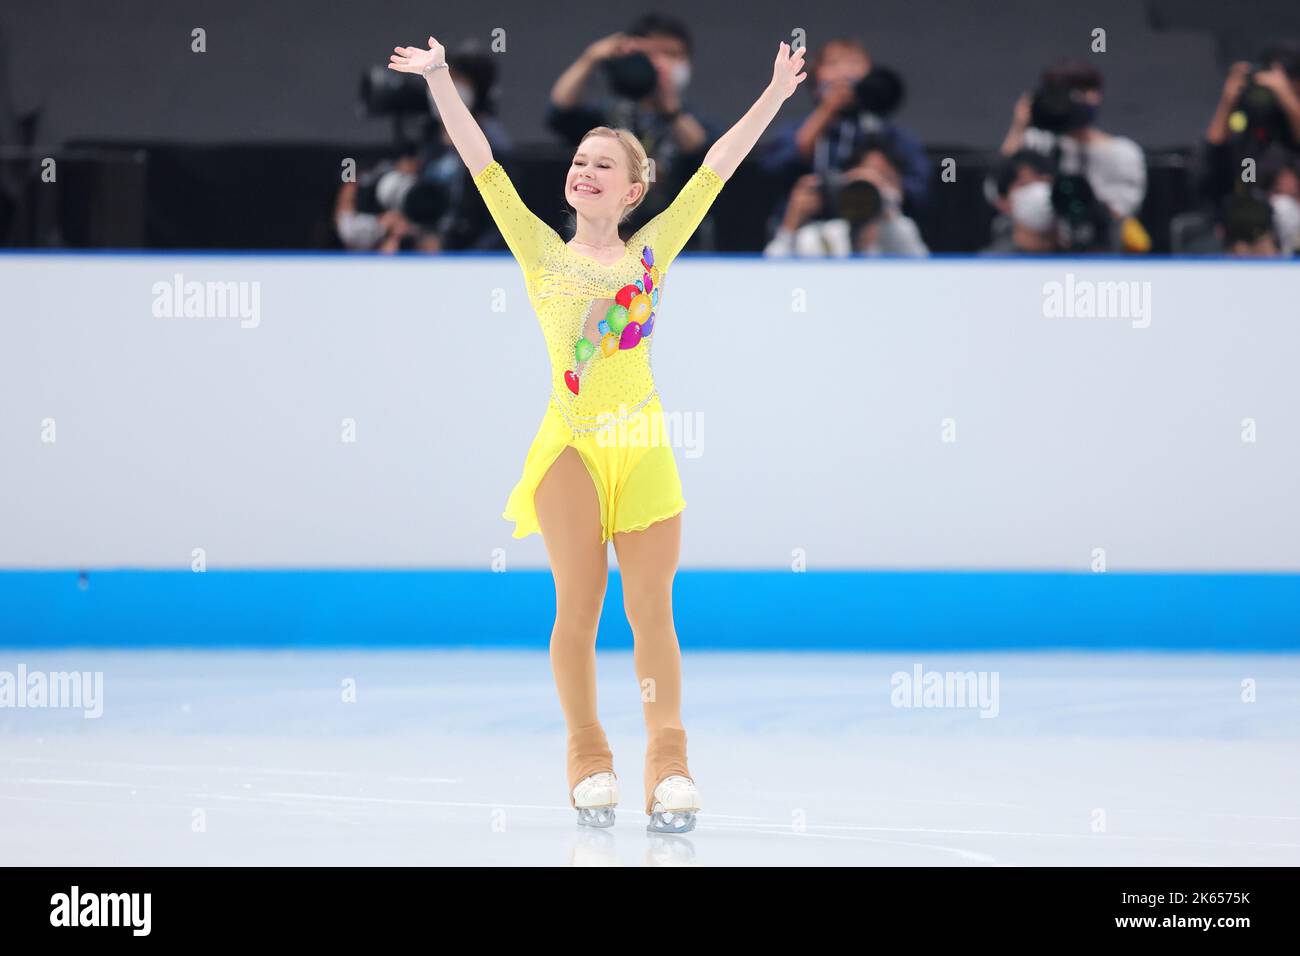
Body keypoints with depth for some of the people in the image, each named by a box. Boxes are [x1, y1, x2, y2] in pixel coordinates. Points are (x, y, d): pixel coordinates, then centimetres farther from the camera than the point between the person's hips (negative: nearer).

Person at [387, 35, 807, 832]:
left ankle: (669, 763, -2)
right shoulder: (542, 252, 7)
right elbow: (482, 162, 5)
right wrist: (439, 79, 1)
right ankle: (589, 760, 4)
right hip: (571, 444, -1)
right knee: (580, 602, -5)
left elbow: (716, 168, 10)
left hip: (642, 447, 1)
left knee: (651, 606, -3)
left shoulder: (652, 252, 10)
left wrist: (775, 97, 10)